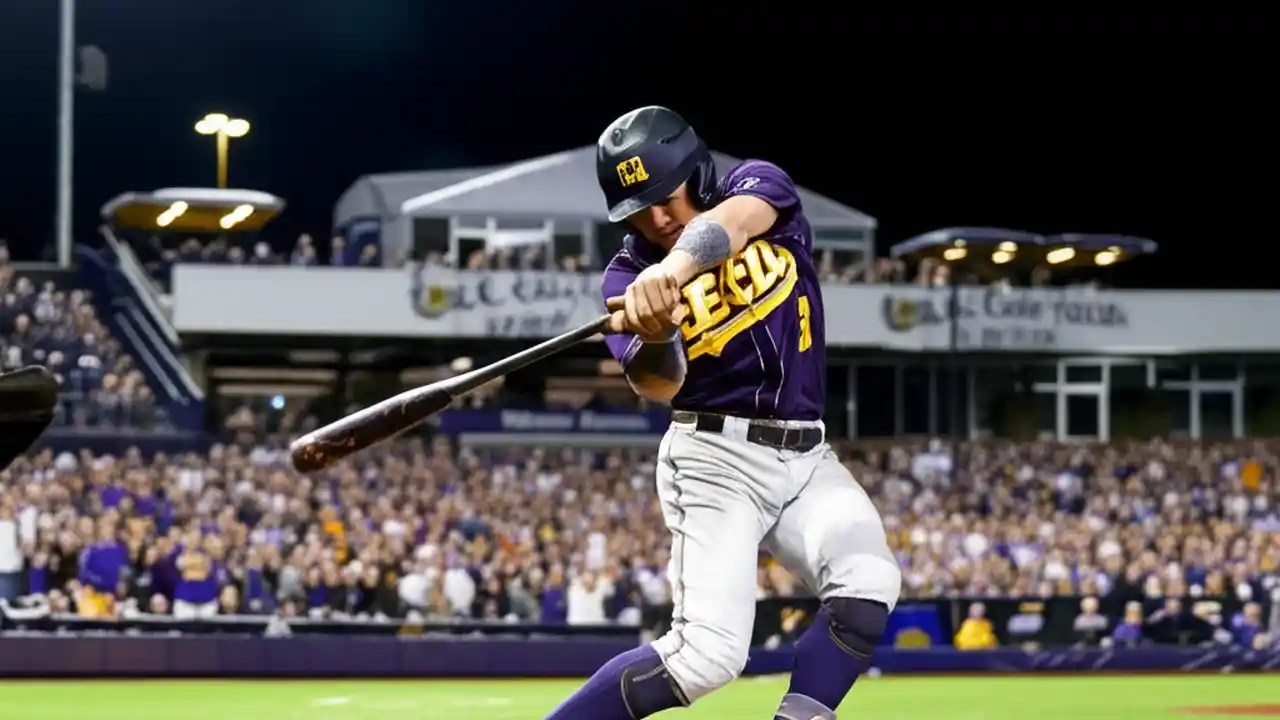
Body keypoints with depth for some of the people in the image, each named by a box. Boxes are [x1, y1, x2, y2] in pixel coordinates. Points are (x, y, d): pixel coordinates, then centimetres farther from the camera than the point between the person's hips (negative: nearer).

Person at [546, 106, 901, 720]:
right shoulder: (628, 276, -3)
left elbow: (734, 219, -26)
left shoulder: (759, 186, 0)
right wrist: (655, 337, -41)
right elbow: (658, 386, -18)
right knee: (708, 654, -18)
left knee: (866, 588, -25)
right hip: (716, 456, -3)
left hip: (807, 458, 3)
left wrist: (675, 266, -46)